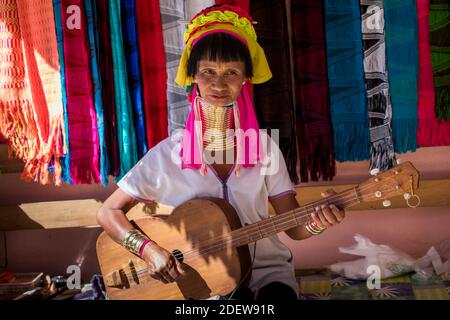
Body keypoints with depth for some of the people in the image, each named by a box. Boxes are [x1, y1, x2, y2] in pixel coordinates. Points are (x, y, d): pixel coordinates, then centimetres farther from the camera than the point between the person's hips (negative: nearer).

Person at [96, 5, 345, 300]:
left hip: (266, 269, 2)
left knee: (279, 295, -28)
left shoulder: (264, 148, -1)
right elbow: (109, 213, -1)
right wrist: (149, 250, -17)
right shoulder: (167, 154, -5)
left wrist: (315, 222, -23)